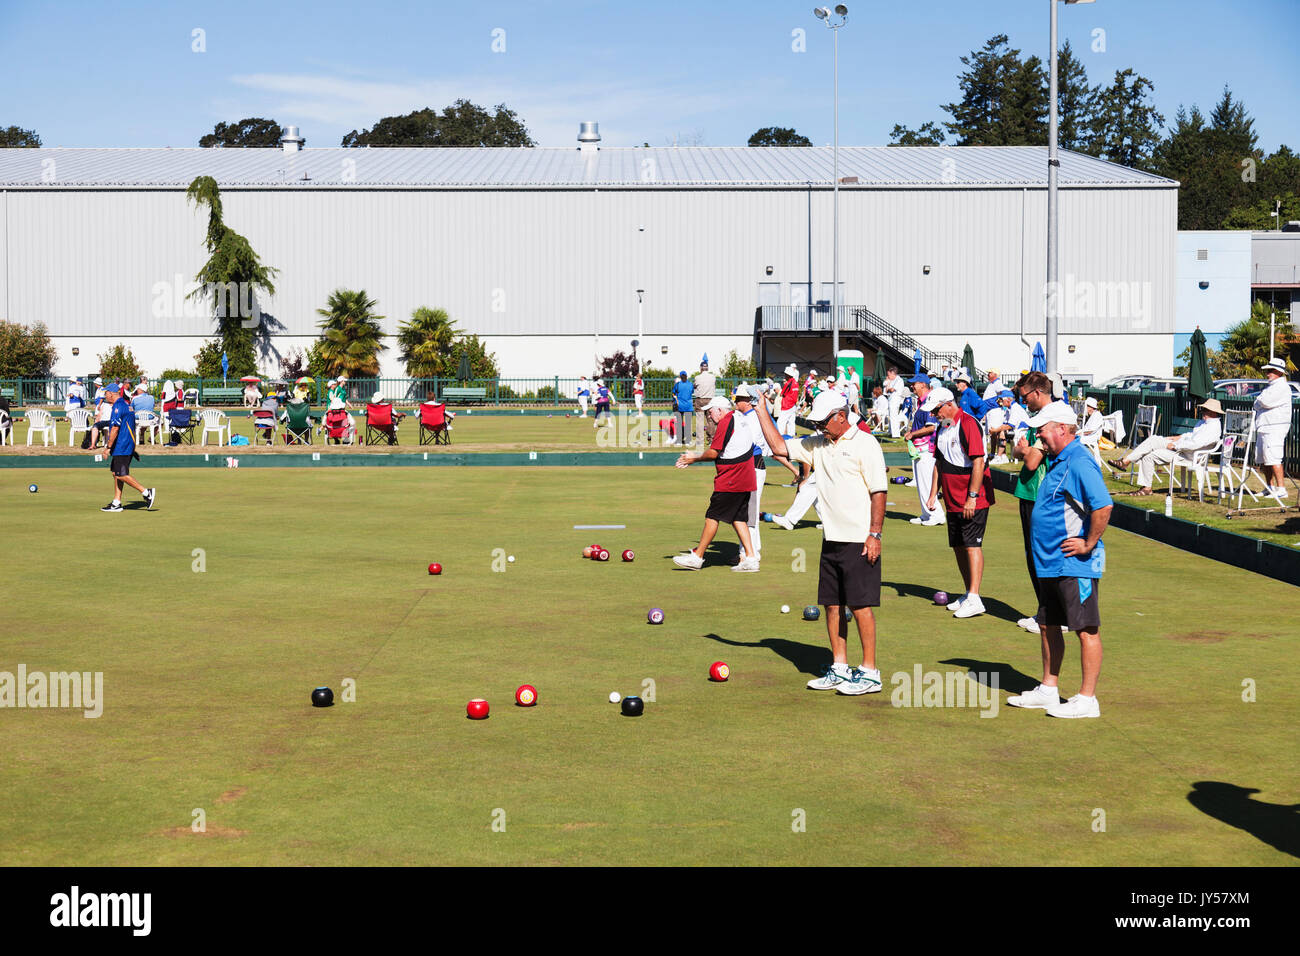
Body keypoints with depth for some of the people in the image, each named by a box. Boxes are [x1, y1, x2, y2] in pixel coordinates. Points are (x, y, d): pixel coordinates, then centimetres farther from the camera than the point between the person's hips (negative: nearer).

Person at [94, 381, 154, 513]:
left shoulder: (117, 407, -14)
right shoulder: (127, 405, 17)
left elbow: (115, 428, -21)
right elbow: (132, 428, 22)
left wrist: (108, 446, -19)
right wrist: (133, 447, 25)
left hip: (121, 447, -10)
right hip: (129, 445, 10)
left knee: (121, 475, -9)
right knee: (116, 474, 12)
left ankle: (147, 492, -10)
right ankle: (116, 503, 12)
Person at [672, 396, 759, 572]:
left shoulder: (725, 423, -14)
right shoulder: (738, 420, 17)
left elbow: (713, 453, -16)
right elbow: (718, 451, 19)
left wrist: (694, 459, 2)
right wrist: (693, 457, 15)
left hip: (731, 481, -10)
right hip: (745, 480, 10)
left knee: (712, 517, -3)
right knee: (738, 518, 12)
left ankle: (697, 557, 2)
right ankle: (750, 558, 7)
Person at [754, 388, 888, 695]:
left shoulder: (865, 444, -8)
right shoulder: (818, 444, 12)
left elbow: (879, 492, -10)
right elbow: (779, 446, 18)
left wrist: (875, 534, -15)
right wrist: (761, 409, 12)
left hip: (859, 542, -7)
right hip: (831, 540, 7)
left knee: (860, 606, -6)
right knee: (832, 605, 9)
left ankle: (870, 673, 1)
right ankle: (839, 669, 18)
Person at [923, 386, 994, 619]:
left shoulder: (968, 424, -15)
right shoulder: (942, 427, 13)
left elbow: (978, 462, -20)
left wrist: (972, 497, -22)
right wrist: (933, 494, 15)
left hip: (973, 501, -9)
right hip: (952, 501, 9)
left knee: (972, 545, -11)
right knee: (958, 547, 11)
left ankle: (974, 599, -12)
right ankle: (968, 594, 19)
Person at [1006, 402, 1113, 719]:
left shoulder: (1079, 463, -18)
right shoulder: (1058, 461, 15)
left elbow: (1104, 506, -28)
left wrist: (1089, 544, -21)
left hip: (1075, 564, -11)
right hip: (1051, 563, 11)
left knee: (1087, 630, -3)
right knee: (1048, 626, 17)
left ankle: (1087, 699, 1)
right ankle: (1048, 690, 28)